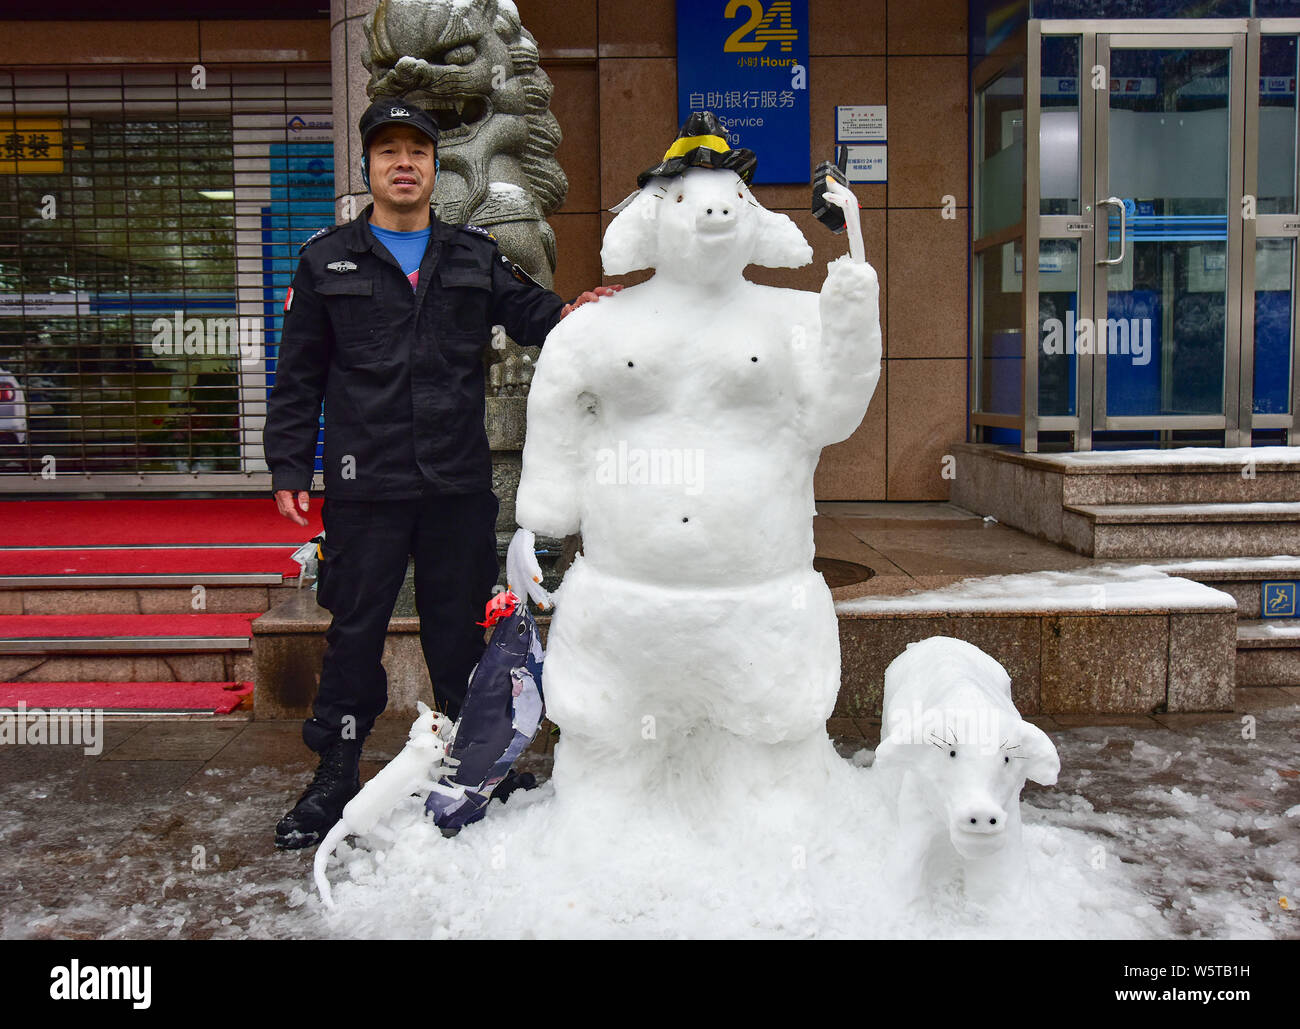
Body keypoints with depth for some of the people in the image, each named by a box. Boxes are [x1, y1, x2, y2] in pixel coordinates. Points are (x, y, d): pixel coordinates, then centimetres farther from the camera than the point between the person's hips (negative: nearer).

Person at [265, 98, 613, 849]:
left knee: (460, 629, 11)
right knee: (356, 631, 6)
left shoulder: (475, 257, 12)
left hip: (459, 483, 1)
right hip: (364, 486, -1)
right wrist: (290, 469, 2)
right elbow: (299, 376, 8)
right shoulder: (328, 261, 8)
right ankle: (337, 776, 21)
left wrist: (570, 317, -20)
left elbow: (530, 313, 4)